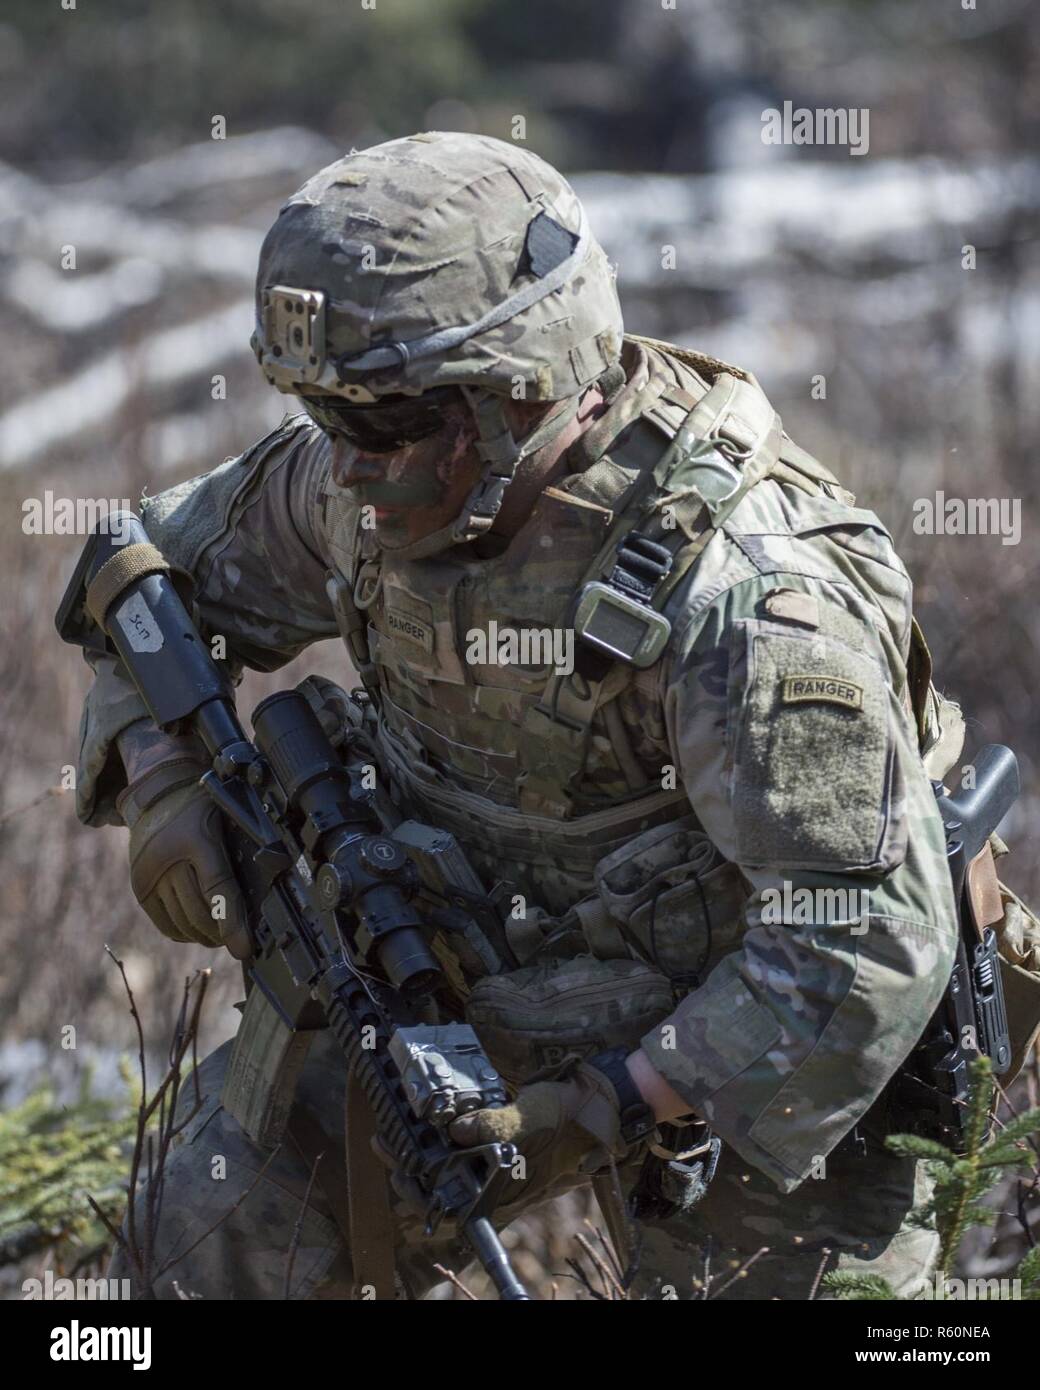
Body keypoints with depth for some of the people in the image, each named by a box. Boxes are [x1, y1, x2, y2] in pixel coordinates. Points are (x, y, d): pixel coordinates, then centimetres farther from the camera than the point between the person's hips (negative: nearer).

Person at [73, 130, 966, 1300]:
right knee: (230, 1221, 0)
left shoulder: (746, 591, -33)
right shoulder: (365, 486, -11)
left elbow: (868, 947, -33)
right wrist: (163, 777, -10)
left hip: (733, 1051, -6)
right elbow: (172, 567, 9)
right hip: (479, 995, 6)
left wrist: (613, 1108, -30)